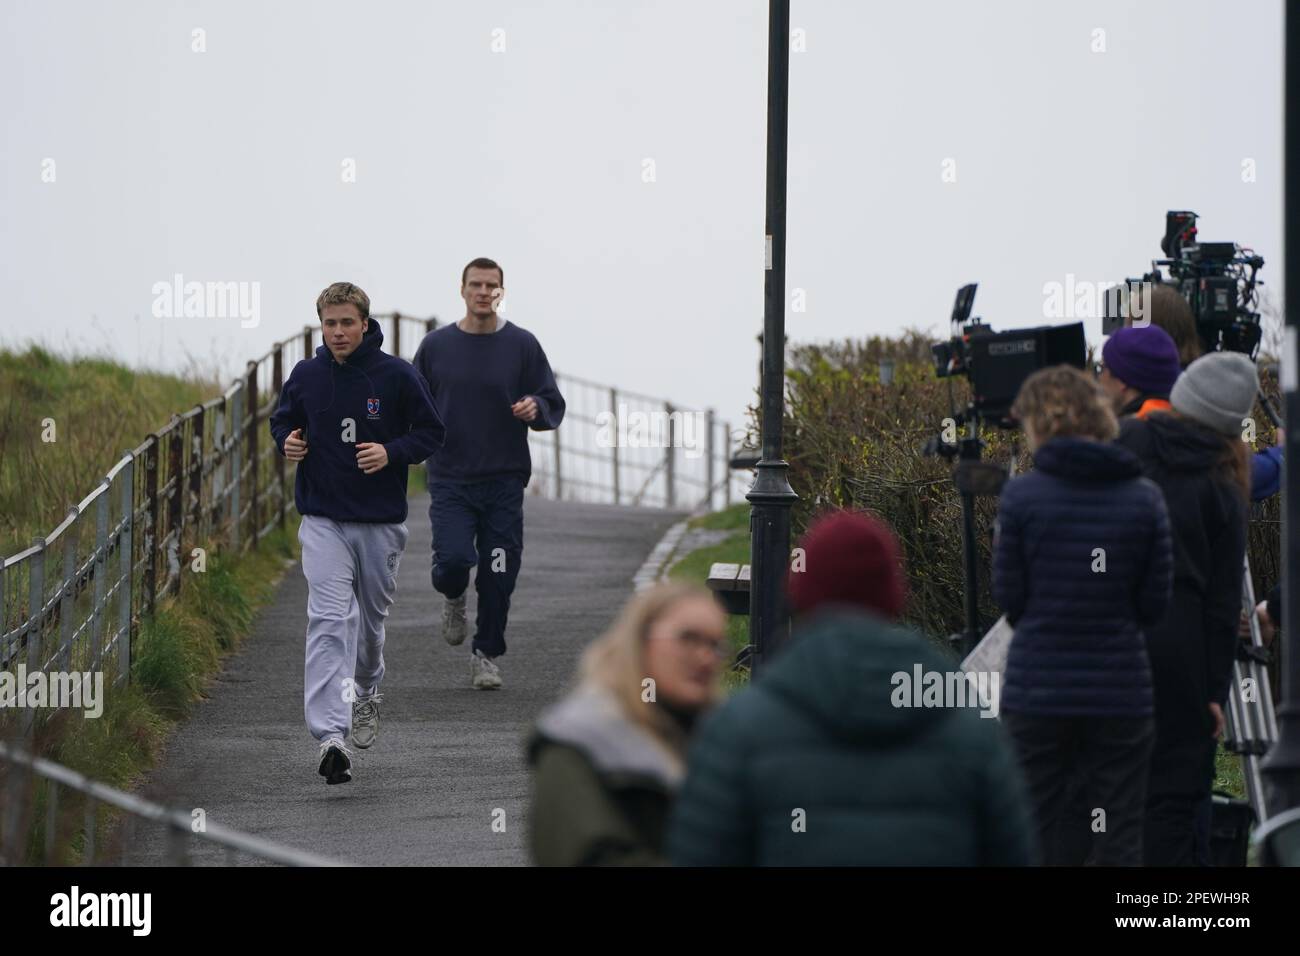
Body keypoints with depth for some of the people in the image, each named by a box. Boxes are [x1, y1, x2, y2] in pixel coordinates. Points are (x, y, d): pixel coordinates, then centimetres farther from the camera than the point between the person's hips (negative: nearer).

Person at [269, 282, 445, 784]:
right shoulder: (305, 376, 0)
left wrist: (392, 452, -17)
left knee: (371, 616, 16)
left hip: (381, 521, 0)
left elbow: (431, 432, 1)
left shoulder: (396, 376, -6)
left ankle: (367, 691, 48)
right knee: (329, 620, -15)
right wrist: (288, 441, -7)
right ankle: (331, 735, -24)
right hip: (323, 520, 0)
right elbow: (282, 420, 16)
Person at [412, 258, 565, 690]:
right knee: (453, 557, -17)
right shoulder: (436, 346, 5)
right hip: (450, 479, 0)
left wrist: (536, 408, -16)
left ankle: (487, 655, 15)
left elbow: (554, 404, 7)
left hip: (504, 480, 0)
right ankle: (453, 597, 19)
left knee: (499, 575, 0)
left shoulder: (522, 345, 3)